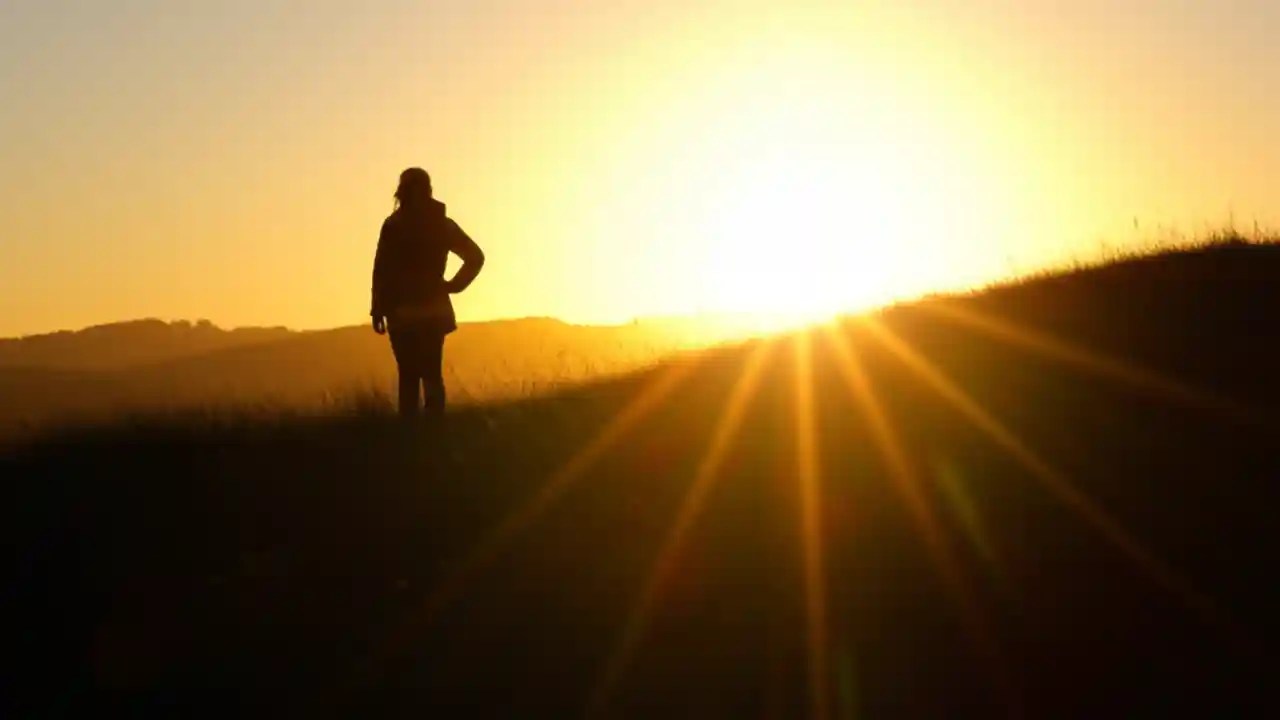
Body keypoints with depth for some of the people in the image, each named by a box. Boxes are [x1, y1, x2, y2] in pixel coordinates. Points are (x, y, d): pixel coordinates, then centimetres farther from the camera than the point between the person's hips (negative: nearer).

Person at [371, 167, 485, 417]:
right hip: (434, 311, 3)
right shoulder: (443, 224, 4)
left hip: (403, 312, -3)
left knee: (409, 376, 2)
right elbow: (475, 256, 2)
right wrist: (453, 285, 6)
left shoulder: (393, 226, -6)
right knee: (432, 374, 9)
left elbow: (382, 270, -9)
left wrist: (378, 310, -5)